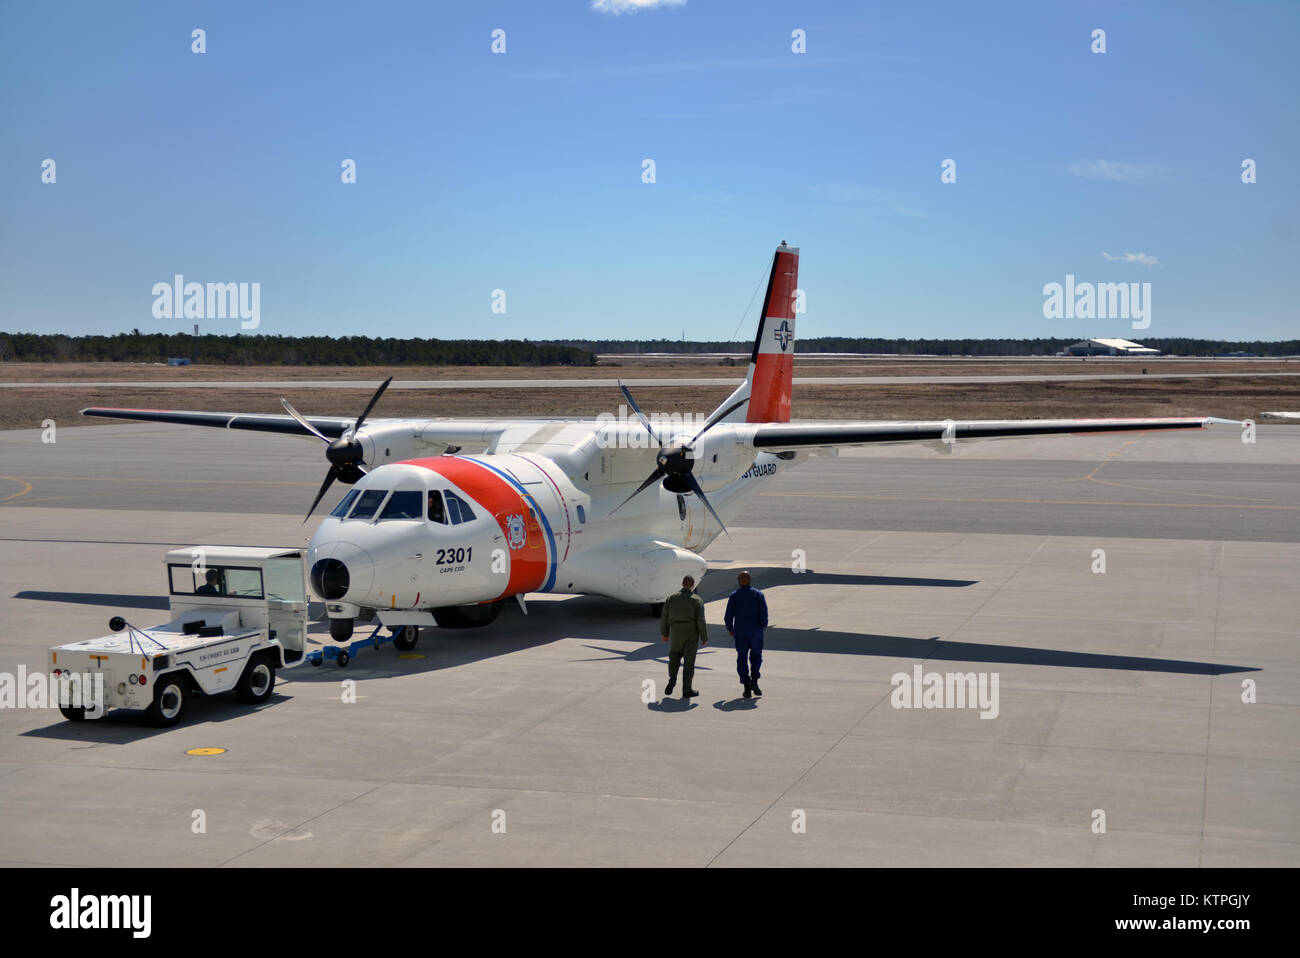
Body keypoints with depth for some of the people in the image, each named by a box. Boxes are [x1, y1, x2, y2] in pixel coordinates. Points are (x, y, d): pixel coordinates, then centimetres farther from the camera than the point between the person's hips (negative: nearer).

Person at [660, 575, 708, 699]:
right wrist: (704, 638, 0)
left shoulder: (671, 598, 4)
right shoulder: (697, 600, -4)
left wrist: (664, 633, 18)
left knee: (674, 657, 18)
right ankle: (686, 690, 7)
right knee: (689, 662, 4)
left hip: (675, 633, 2)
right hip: (691, 634, -2)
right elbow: (701, 621, -8)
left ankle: (672, 678, -7)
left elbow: (664, 617, 6)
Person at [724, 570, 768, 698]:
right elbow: (764, 614, -8)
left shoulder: (734, 596, 2)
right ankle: (754, 680, -5)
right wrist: (763, 626, 6)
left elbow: (728, 616, 1)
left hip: (739, 631, 0)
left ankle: (746, 687, -1)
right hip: (755, 630, 0)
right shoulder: (758, 594, 0)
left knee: (742, 658, 6)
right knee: (756, 656, 15)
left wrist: (730, 629, 15)